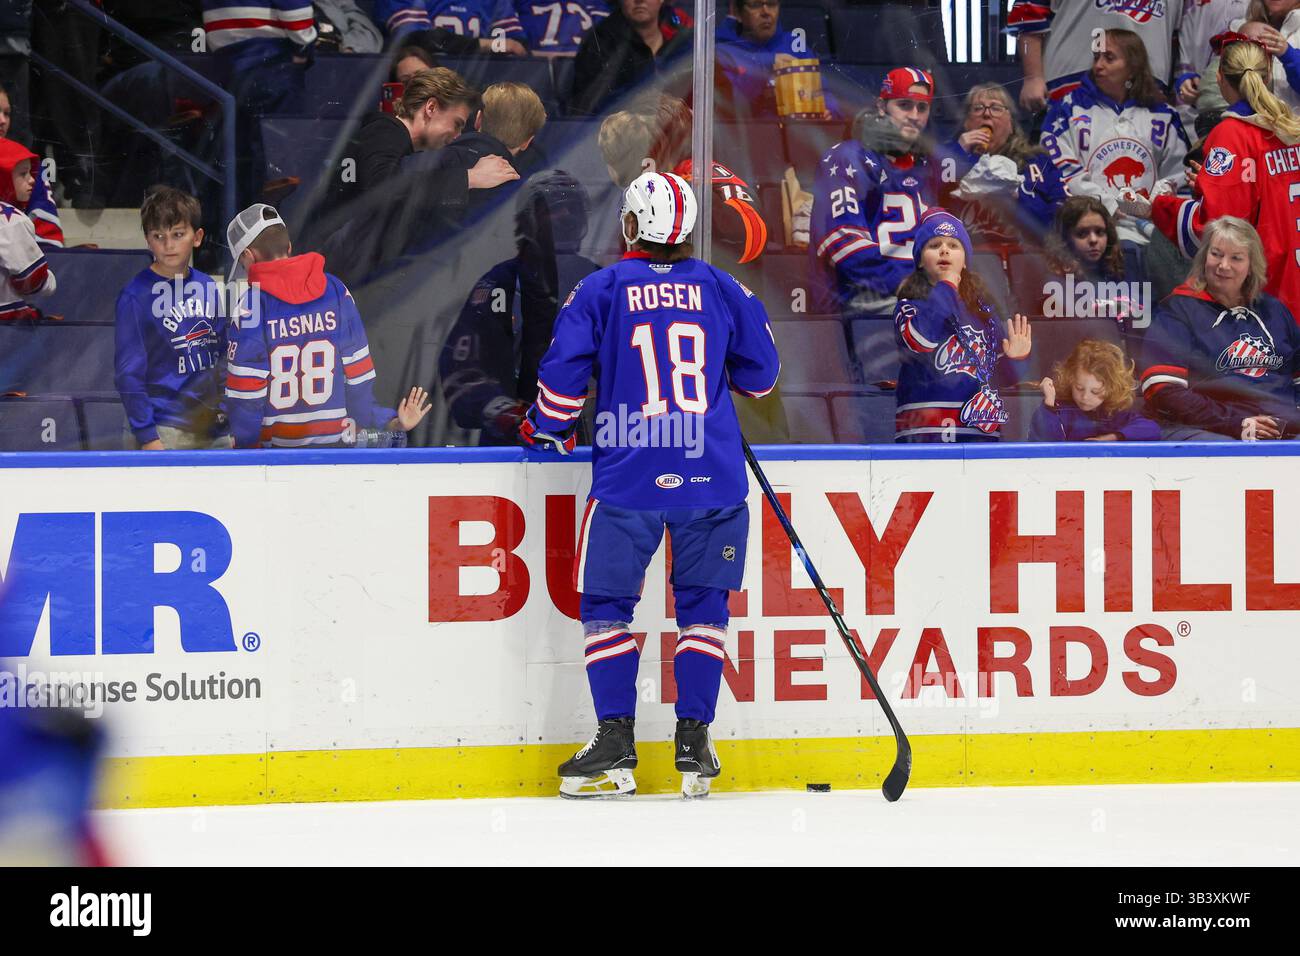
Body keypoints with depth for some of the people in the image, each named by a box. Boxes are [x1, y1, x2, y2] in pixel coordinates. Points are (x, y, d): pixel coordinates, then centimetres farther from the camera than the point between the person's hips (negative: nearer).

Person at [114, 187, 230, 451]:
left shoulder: (208, 288, 9)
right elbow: (128, 372, -8)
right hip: (167, 433, -6)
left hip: (216, 431, 6)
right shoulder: (135, 297, -8)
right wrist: (147, 436, -12)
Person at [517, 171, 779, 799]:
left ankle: (615, 747, -2)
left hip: (627, 480, -2)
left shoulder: (600, 290, 0)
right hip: (711, 476, 2)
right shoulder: (722, 290, 6)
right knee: (702, 604, 11)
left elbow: (563, 375, -2)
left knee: (606, 603, 6)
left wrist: (546, 429, 16)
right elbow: (760, 374, 14)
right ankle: (694, 747, 6)